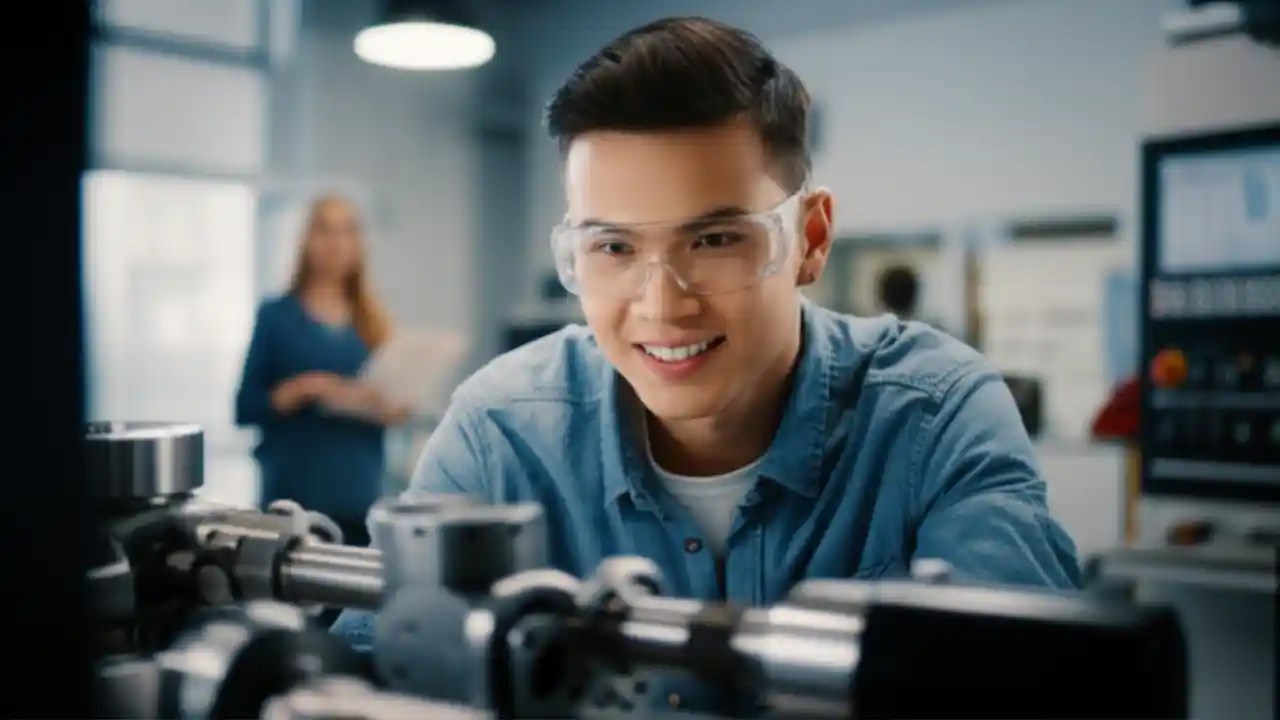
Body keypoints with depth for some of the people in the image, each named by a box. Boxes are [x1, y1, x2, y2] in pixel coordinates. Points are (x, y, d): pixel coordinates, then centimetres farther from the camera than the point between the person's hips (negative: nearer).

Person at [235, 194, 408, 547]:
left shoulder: (373, 322, 10)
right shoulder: (277, 315, 1)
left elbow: (392, 404, 14)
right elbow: (245, 408, -3)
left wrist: (393, 408, -8)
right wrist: (303, 389, -18)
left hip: (361, 496, 3)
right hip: (295, 495, -3)